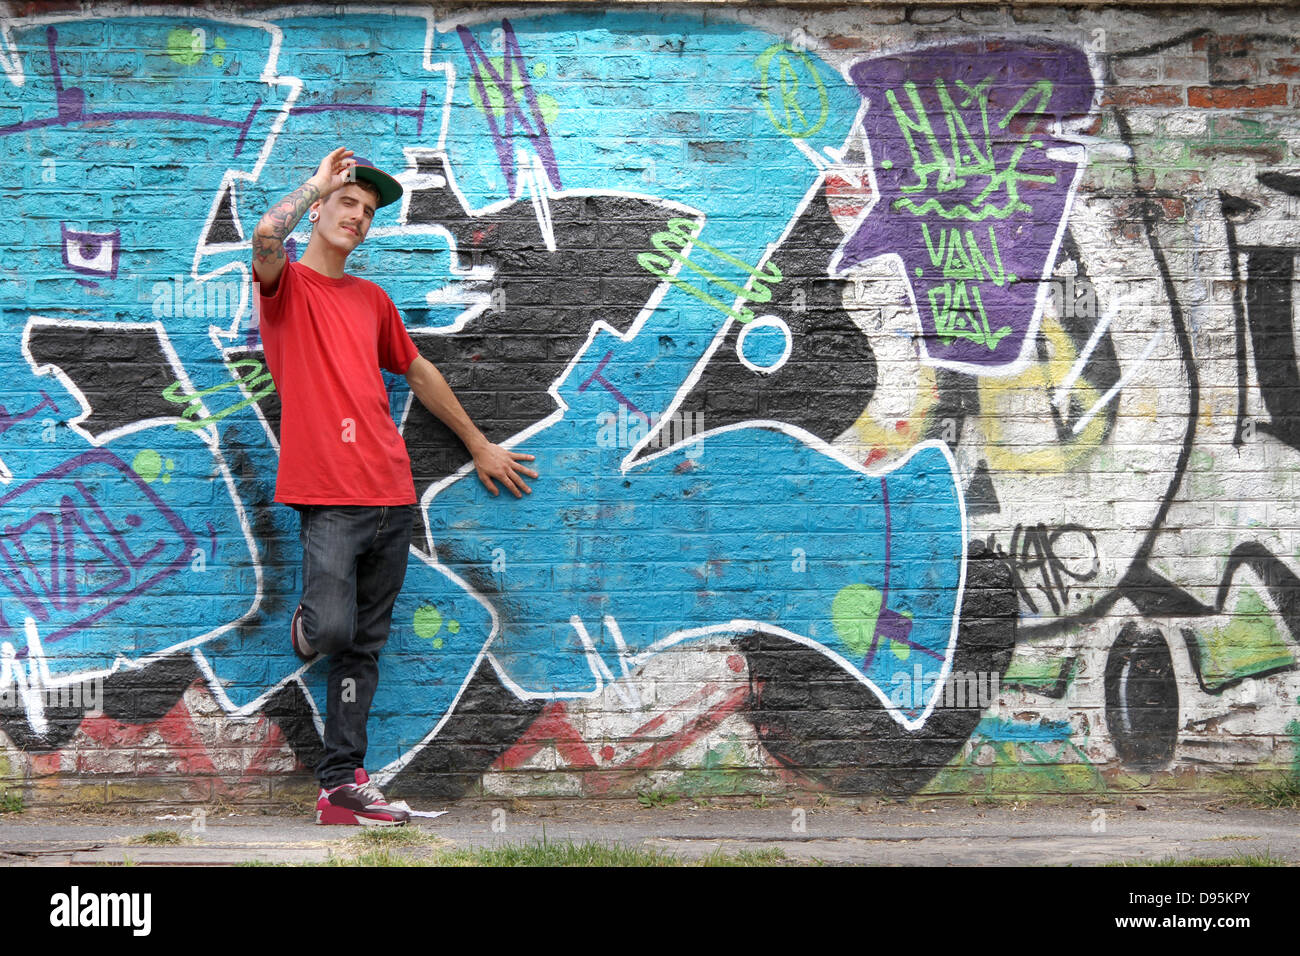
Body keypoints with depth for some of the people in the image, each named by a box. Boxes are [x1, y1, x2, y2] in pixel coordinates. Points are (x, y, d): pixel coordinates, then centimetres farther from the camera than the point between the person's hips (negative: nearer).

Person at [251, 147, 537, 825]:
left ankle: (341, 787, 10)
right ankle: (307, 624, 18)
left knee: (364, 648, 6)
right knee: (332, 629, -19)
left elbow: (418, 372, 31)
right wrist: (319, 181, -5)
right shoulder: (288, 285, 3)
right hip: (329, 498, -6)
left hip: (391, 496, 6)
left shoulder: (372, 300, 20)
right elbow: (266, 235, -21)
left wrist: (479, 446, 33)